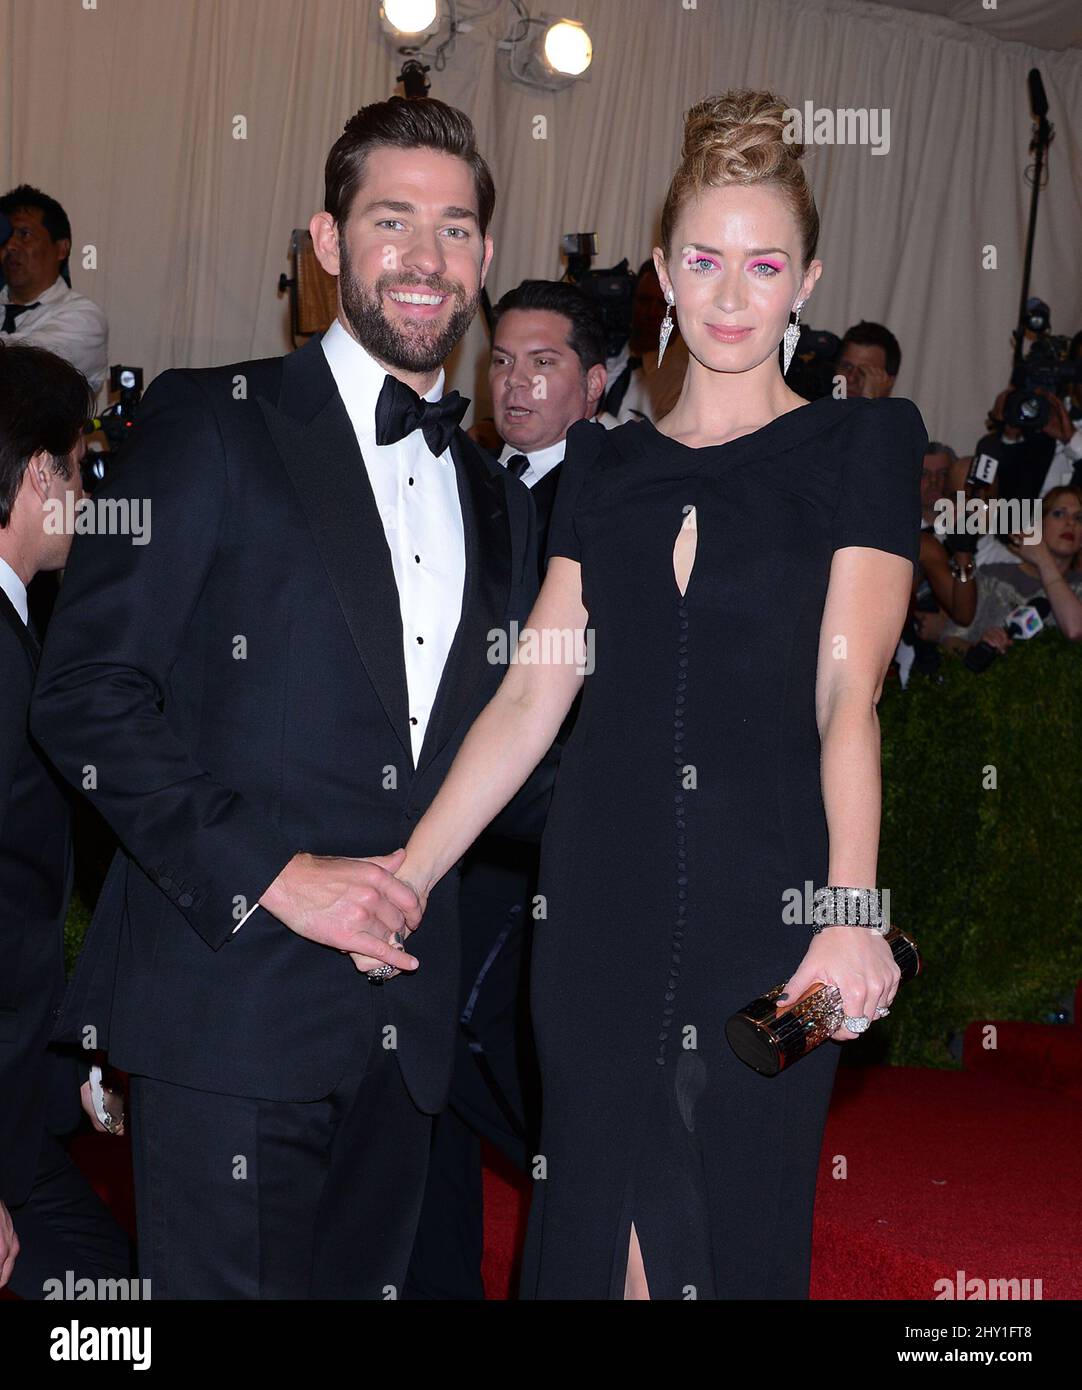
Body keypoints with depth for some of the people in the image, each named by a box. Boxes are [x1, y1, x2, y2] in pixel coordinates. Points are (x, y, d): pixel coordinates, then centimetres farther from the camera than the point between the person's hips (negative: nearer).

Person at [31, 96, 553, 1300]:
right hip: (233, 1006, -5)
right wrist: (269, 875, -15)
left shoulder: (497, 500, 16)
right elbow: (85, 693, -9)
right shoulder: (213, 424, -2)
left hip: (403, 1020, 6)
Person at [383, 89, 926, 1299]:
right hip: (603, 904, 3)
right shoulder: (604, 463, 13)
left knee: (734, 1239, 3)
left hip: (763, 907, -3)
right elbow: (530, 698, 10)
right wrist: (402, 879, 2)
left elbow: (845, 688, -8)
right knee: (591, 1235, 6)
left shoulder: (862, 443, 3)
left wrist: (852, 909, -22)